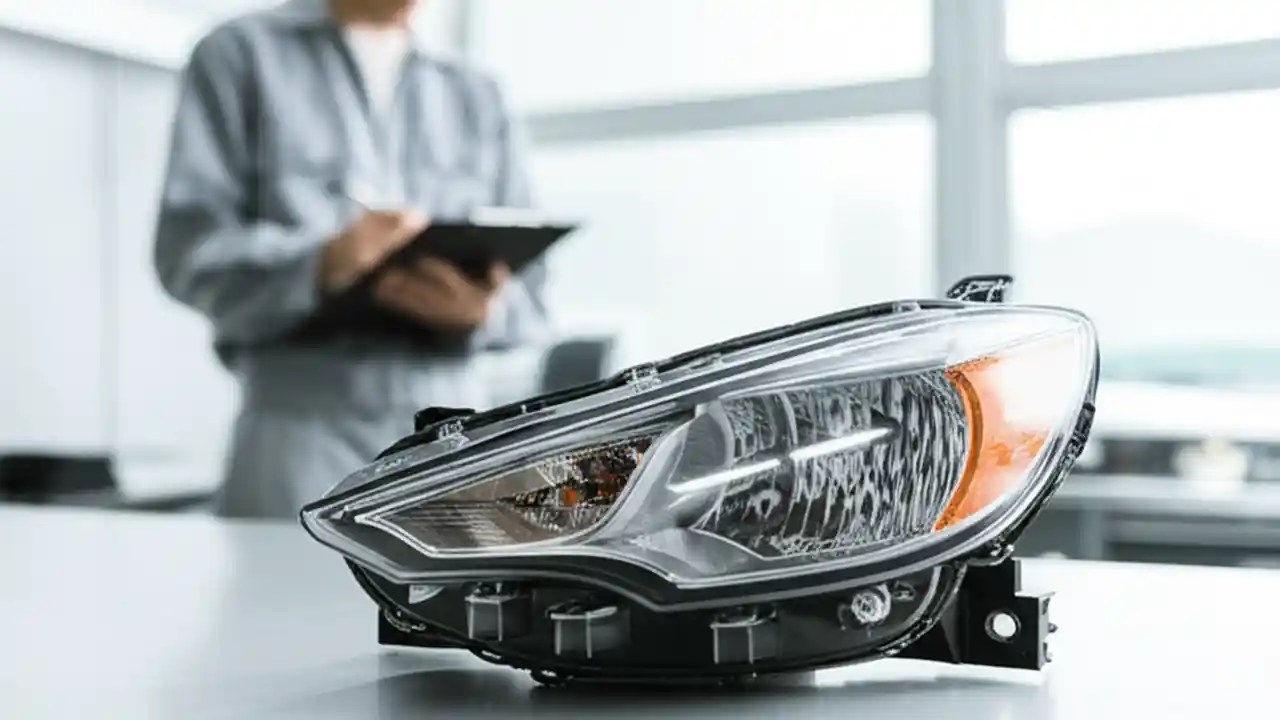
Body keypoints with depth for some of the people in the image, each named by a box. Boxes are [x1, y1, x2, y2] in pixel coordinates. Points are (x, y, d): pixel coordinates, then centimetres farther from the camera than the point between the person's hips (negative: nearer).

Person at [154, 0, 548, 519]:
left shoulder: (479, 101, 17)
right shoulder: (241, 55, 9)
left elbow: (527, 295, 11)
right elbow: (188, 248, -2)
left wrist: (482, 310, -13)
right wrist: (321, 263, -21)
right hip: (302, 430, -2)